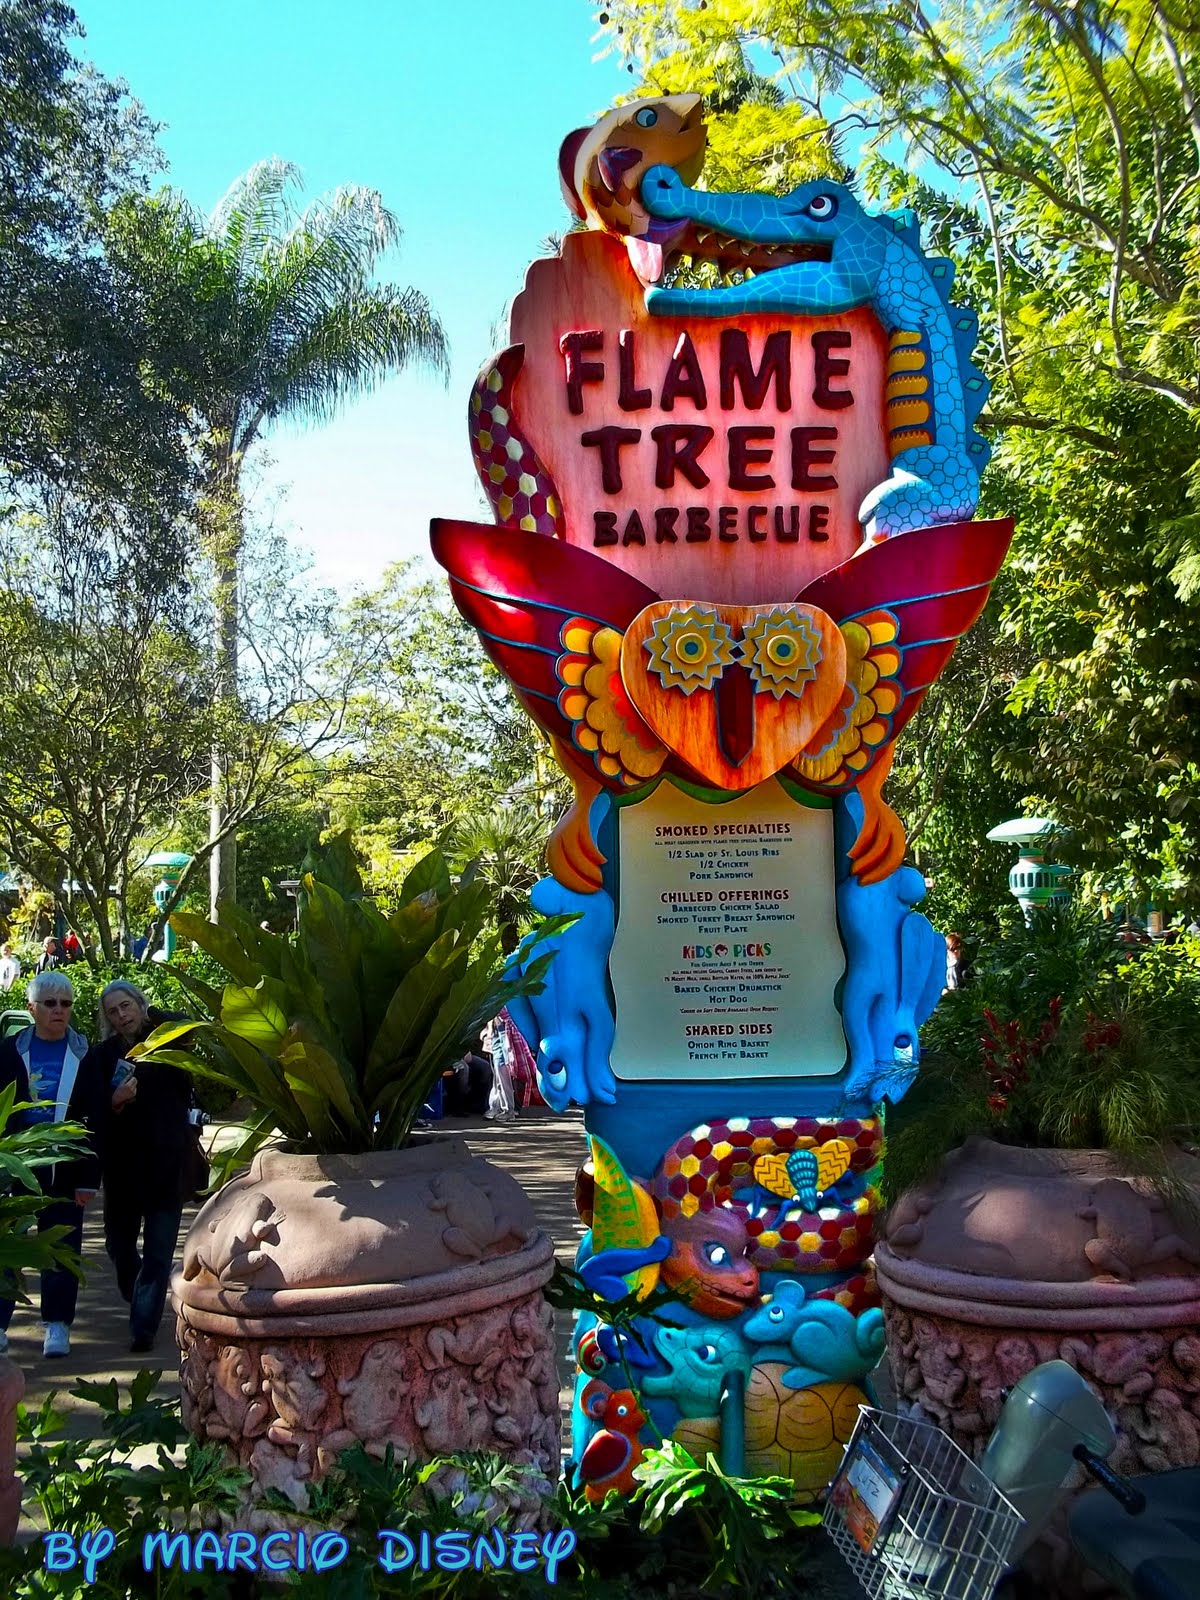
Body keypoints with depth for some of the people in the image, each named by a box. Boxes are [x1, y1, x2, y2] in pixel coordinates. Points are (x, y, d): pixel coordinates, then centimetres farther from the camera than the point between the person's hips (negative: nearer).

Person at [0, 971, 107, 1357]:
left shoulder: (85, 1057, 1)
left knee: (62, 1244, 4)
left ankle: (57, 1323, 15)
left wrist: (89, 1177, -5)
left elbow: (96, 1121, 0)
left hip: (64, 1167, 0)